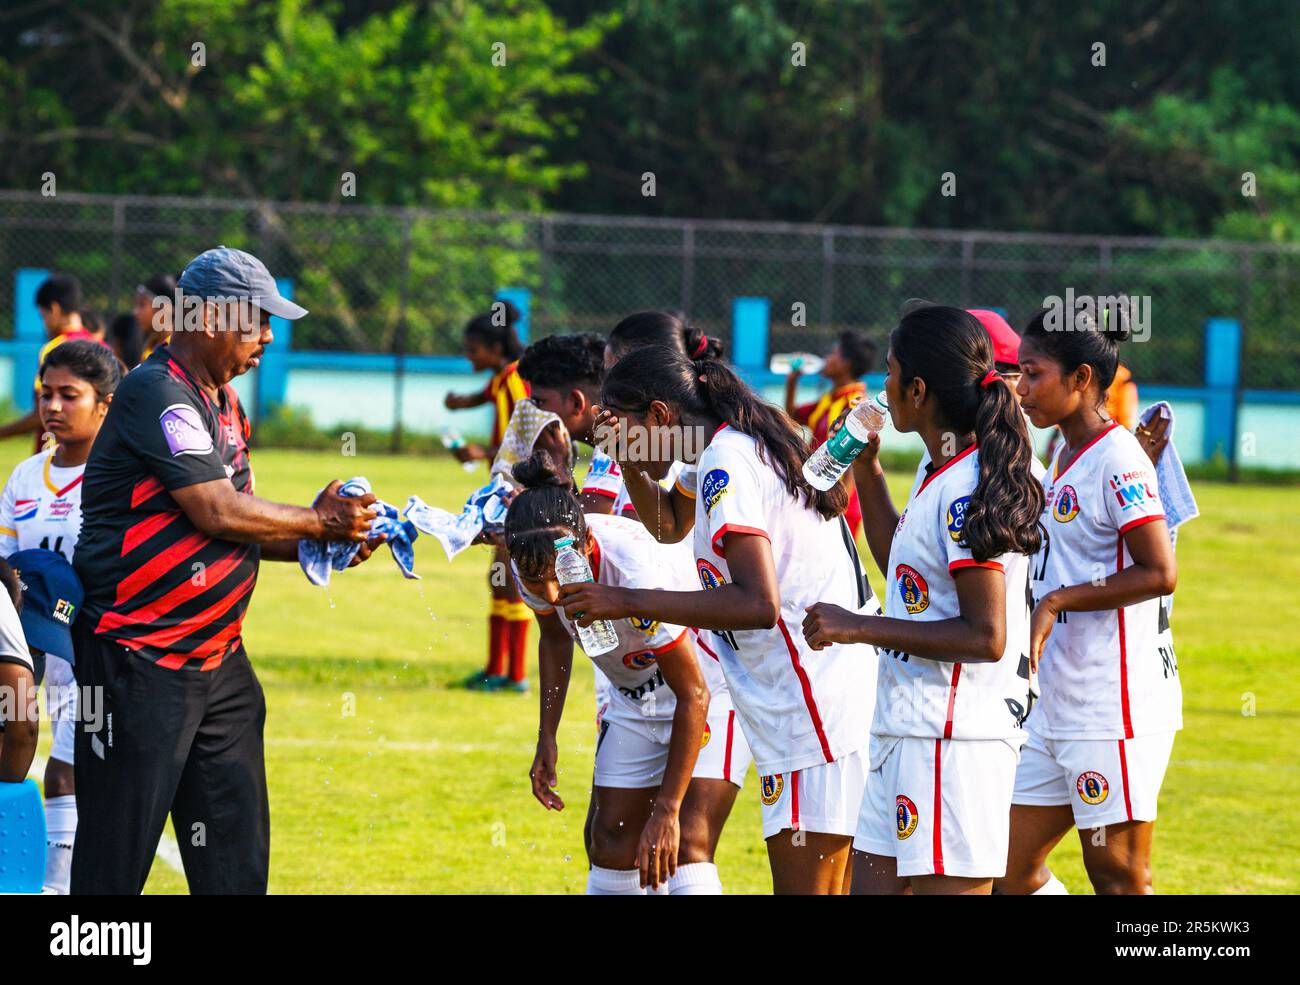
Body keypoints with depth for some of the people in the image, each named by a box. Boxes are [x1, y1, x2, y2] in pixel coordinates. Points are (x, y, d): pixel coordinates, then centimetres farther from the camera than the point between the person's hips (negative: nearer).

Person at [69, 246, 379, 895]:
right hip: (138, 664, -9)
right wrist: (319, 520, -8)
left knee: (237, 855, 7)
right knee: (114, 863, -5)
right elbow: (217, 512, -21)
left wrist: (329, 541, 2)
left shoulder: (224, 403, 15)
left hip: (219, 659, 10)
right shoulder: (156, 396, -15)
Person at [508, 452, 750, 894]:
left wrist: (666, 810, -26)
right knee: (612, 846, 4)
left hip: (712, 689, -7)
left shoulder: (638, 574, -38)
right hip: (635, 702, 7)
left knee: (688, 846, -20)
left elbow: (693, 696, -28)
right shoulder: (535, 565, -19)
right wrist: (547, 737, 6)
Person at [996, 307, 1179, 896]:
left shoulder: (1117, 459, -14)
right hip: (1057, 708, 10)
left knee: (1117, 878, -4)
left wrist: (1057, 601, -21)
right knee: (1012, 866, 9)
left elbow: (1159, 573, -21)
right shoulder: (1062, 456, 15)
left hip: (1114, 706, -10)